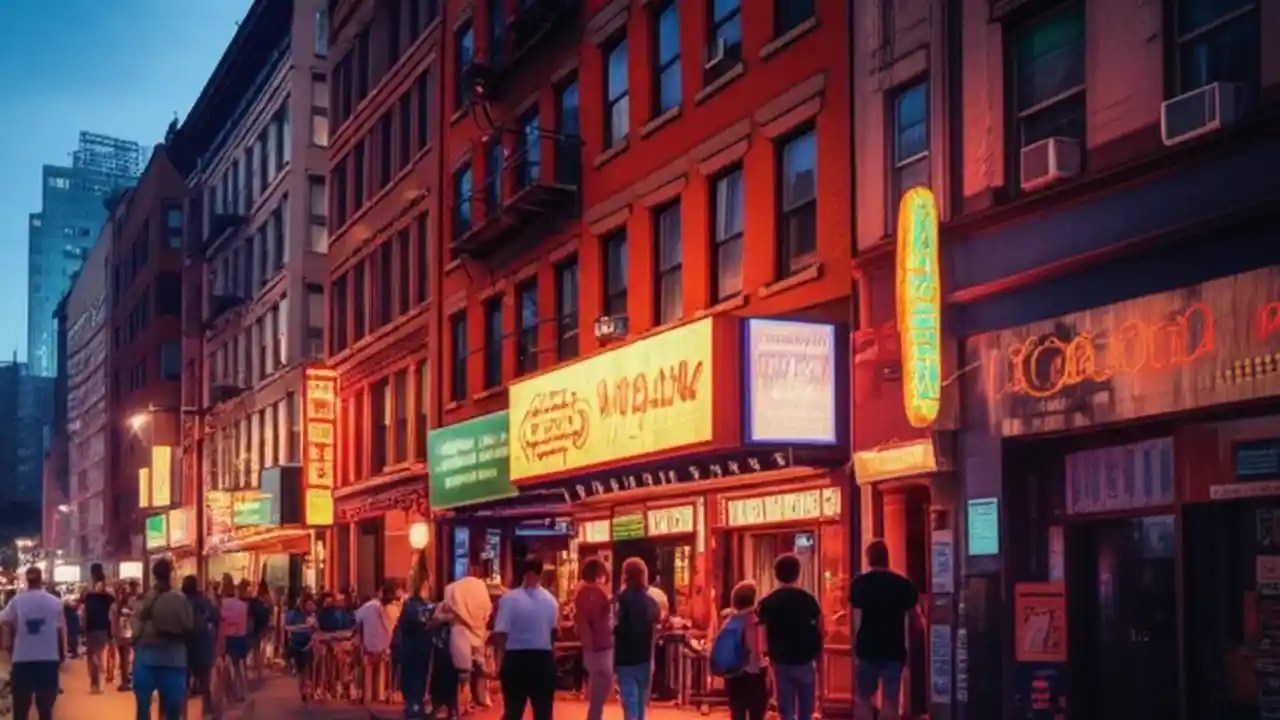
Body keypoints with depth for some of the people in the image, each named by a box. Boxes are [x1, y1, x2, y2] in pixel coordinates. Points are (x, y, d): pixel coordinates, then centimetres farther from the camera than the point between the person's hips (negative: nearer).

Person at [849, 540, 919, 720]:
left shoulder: (860, 583, -3)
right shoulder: (903, 583, 3)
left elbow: (857, 618, -5)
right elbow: (911, 616, 6)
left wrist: (857, 645, 3)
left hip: (867, 648, -1)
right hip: (895, 648, 1)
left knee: (864, 699, 11)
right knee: (890, 701, 3)